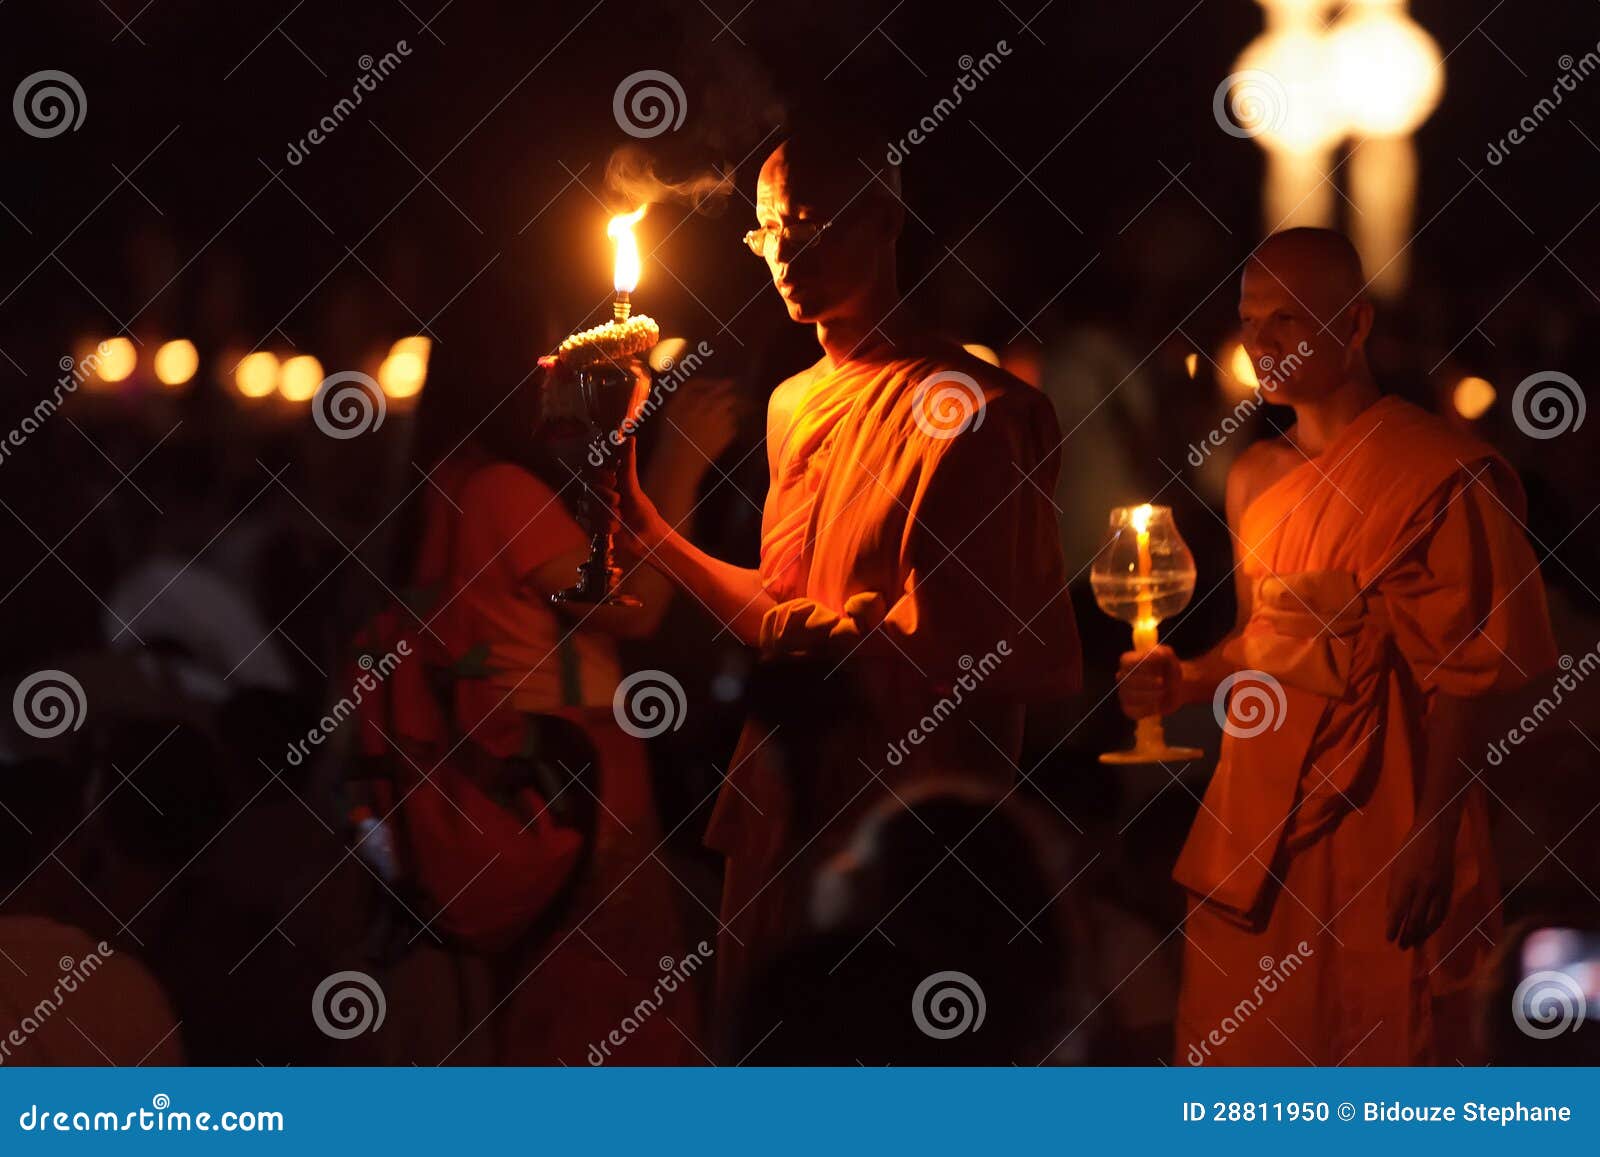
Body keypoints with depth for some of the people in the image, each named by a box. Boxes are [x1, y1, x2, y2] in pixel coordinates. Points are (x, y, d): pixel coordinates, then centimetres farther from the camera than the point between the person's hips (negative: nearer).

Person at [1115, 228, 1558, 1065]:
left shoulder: (1441, 475, -11)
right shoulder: (1254, 478, 12)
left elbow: (1464, 676, -12)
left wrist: (1432, 839, -16)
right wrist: (1183, 681, 4)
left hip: (1379, 838, -7)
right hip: (1254, 824, 7)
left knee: (1380, 1056, 2)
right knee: (1233, 1056, 12)